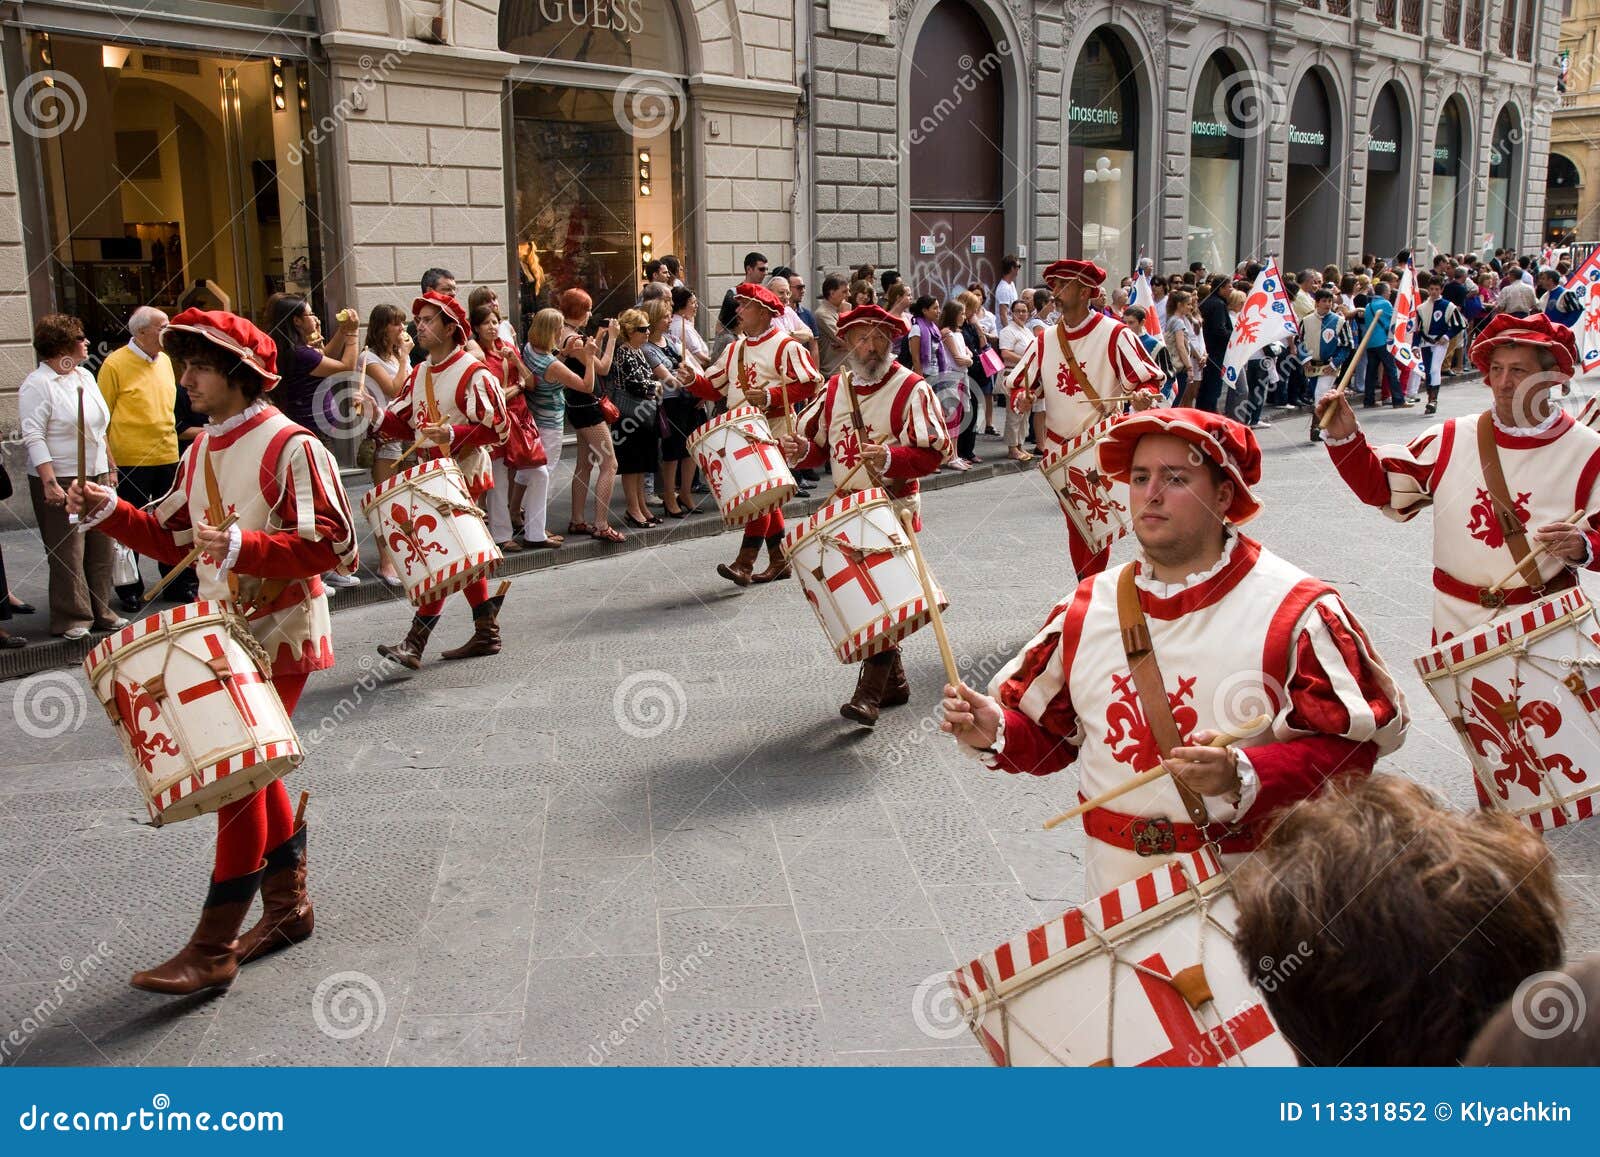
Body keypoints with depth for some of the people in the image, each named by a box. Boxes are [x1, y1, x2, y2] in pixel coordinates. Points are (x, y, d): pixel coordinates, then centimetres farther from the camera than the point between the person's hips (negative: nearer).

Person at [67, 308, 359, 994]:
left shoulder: (289, 446, -15)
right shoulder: (204, 447, 10)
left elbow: (331, 544, -20)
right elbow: (170, 538, 14)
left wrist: (242, 545, -30)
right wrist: (110, 512, -2)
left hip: (279, 639, -8)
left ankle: (212, 949, 1)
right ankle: (288, 905, 31)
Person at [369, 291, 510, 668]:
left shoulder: (473, 374, -12)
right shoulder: (420, 374, 12)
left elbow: (496, 428, -15)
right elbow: (403, 423, 10)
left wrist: (453, 433, -27)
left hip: (463, 475, -8)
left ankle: (415, 643, -12)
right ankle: (487, 633, 22)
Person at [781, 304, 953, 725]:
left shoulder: (911, 389, -9)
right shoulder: (836, 387, 8)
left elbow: (934, 452, -15)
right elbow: (819, 441, 16)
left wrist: (889, 457, -31)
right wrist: (801, 449, -8)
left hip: (893, 508, -6)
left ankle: (869, 694, -11)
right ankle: (894, 681, 26)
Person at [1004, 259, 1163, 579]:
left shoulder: (1114, 334, -8)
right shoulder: (1046, 340, 7)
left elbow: (1151, 378, -8)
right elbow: (1020, 383, 11)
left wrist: (1144, 394, -29)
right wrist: (1022, 397, -11)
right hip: (1060, 450, 5)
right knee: (1074, 525, 12)